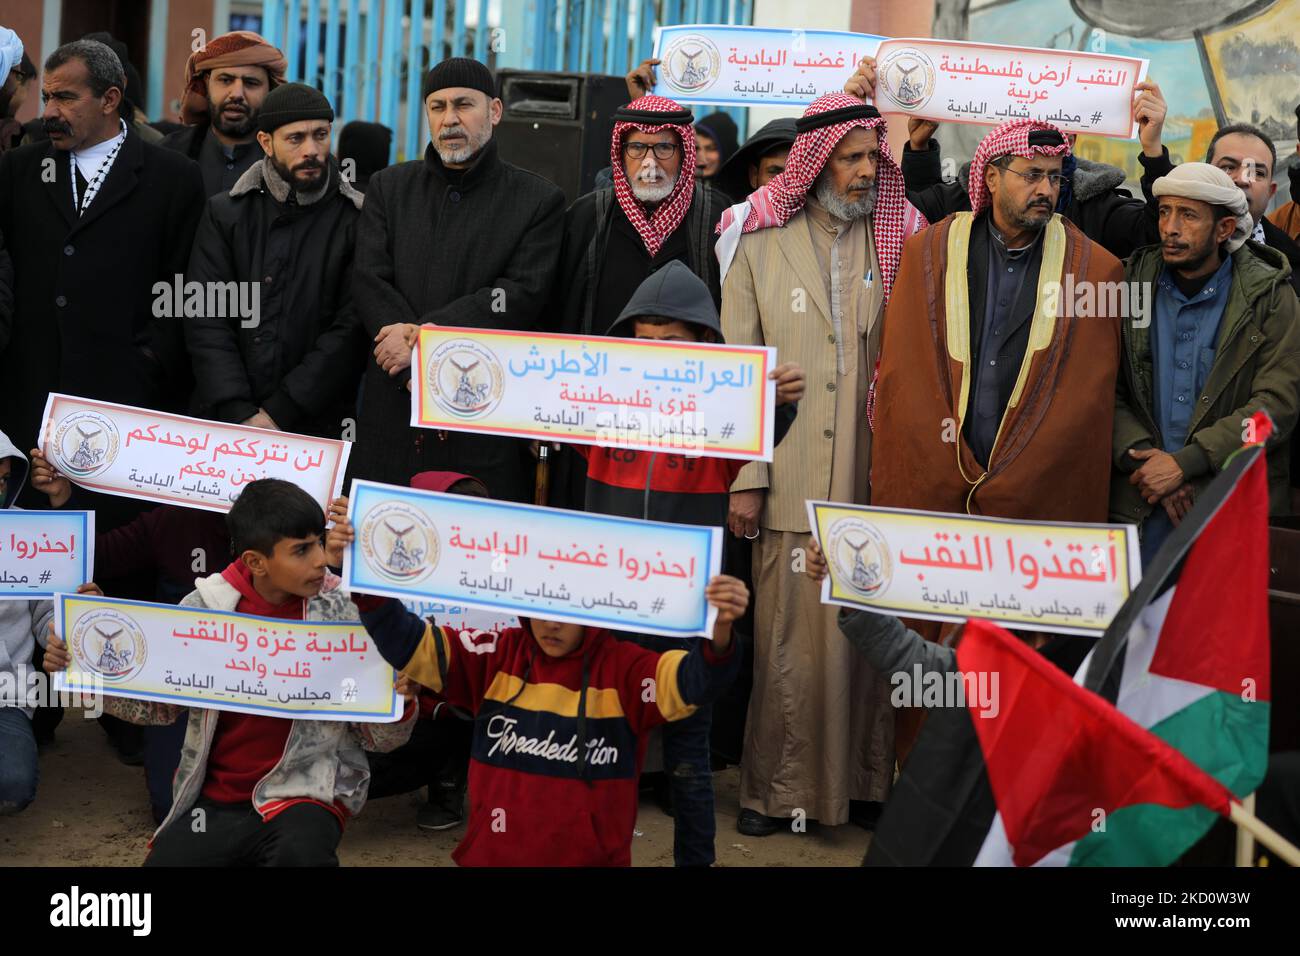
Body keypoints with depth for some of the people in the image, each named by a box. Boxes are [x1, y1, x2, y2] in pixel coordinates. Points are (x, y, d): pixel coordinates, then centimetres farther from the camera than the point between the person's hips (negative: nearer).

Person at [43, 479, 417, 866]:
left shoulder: (345, 614, -5)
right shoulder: (205, 606, -1)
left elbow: (381, 738, -1)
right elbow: (158, 702, 11)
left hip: (304, 791, -4)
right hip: (214, 801, 4)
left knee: (300, 853, -35)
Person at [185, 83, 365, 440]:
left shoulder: (356, 219, -3)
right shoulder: (224, 213, 5)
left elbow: (351, 329, -9)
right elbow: (207, 321, -2)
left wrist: (280, 412, -14)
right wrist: (238, 414, -14)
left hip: (320, 426, -2)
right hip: (226, 424, 2)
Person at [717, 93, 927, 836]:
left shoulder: (899, 241, 8)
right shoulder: (761, 242, 6)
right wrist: (744, 477, -3)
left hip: (875, 474, 1)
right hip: (791, 479, -1)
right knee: (790, 638, 1)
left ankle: (864, 778, 16)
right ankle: (780, 787, 12)